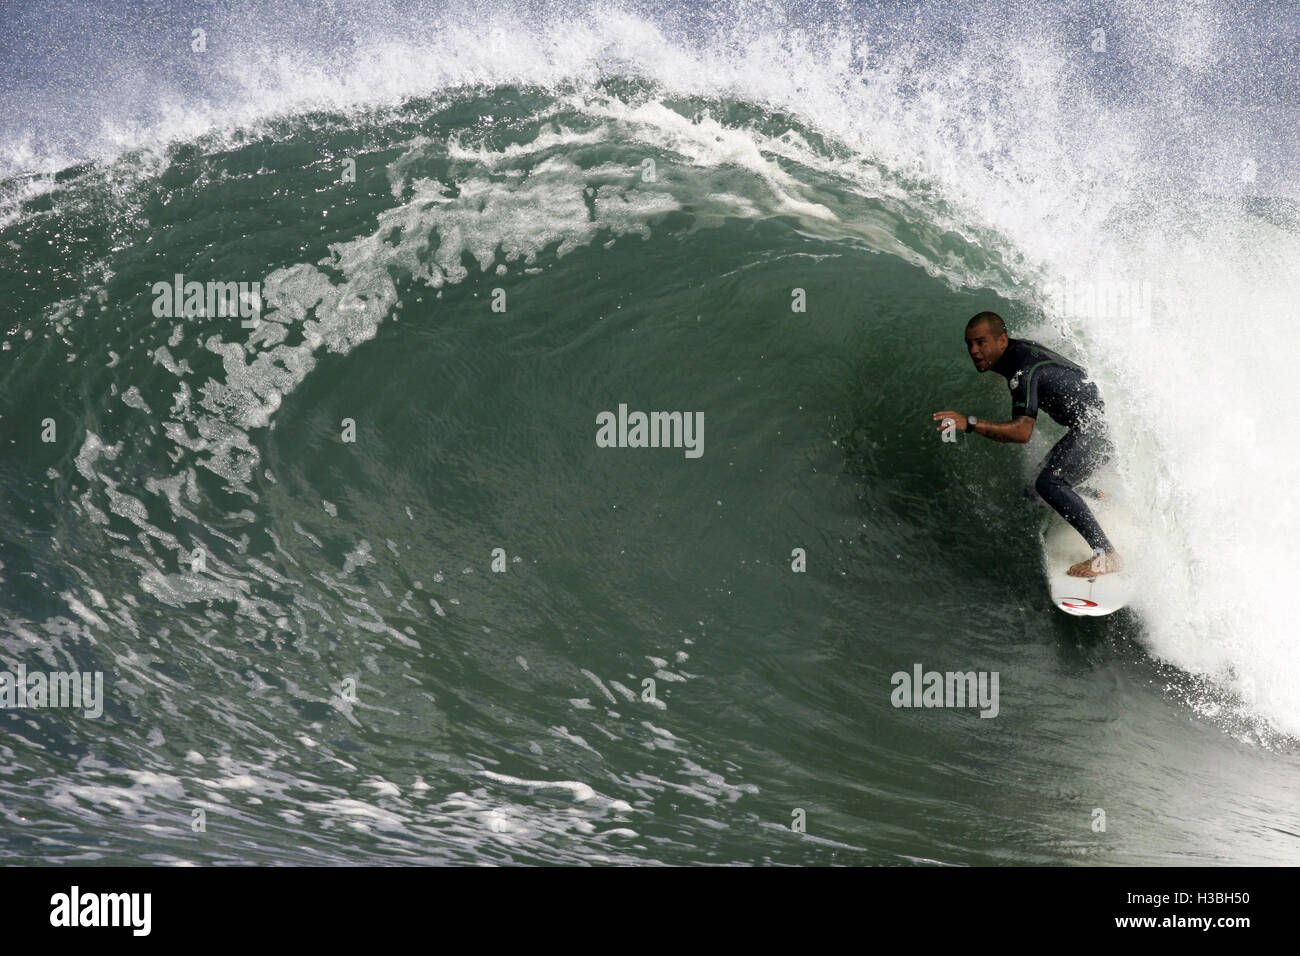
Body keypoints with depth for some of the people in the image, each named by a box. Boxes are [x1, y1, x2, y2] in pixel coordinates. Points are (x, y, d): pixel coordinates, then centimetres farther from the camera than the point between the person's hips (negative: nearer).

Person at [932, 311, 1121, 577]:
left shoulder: (1024, 369, -27)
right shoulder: (1015, 352, 2)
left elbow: (1023, 431, -38)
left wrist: (970, 423, -42)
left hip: (1096, 423, -10)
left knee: (1050, 483, -29)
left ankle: (1106, 554, -25)